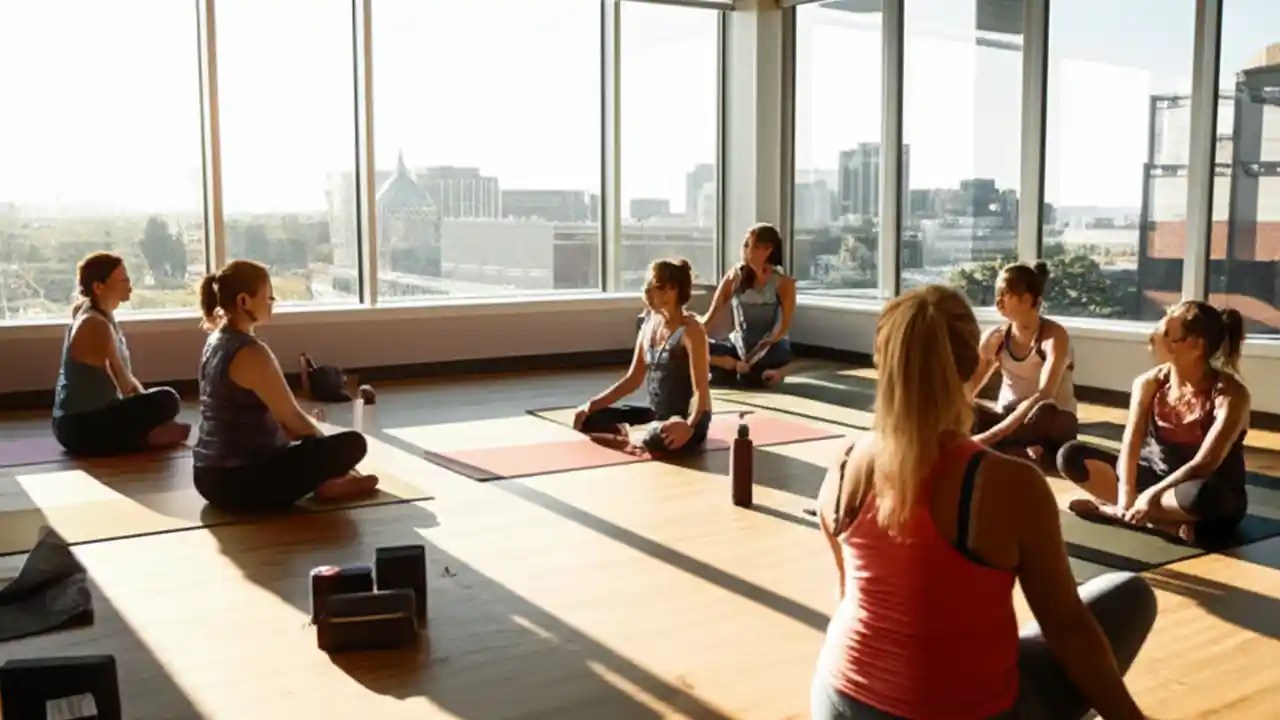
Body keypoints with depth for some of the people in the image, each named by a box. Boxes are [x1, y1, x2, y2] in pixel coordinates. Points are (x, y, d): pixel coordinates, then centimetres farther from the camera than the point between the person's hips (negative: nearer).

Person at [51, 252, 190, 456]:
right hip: (81, 427, -11)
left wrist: (145, 398, 5)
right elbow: (125, 386, -15)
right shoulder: (96, 325, -19)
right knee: (167, 401, -23)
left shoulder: (103, 317, 10)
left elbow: (126, 377, 14)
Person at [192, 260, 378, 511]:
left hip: (211, 476, 10)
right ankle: (327, 486, 8)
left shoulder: (217, 341, 10)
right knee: (352, 444, -14)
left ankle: (323, 480, 13)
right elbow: (292, 418, -13)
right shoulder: (251, 353, -19)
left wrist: (313, 430, 16)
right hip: (240, 482, -10)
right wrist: (329, 445, 5)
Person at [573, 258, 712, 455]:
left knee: (657, 439, -40)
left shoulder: (690, 330, -17)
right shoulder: (649, 325, 5)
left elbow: (701, 391, -22)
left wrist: (689, 426, -41)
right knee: (587, 419, 0)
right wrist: (591, 405, 1)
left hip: (684, 420, -6)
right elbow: (632, 379, 10)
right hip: (655, 413, 6)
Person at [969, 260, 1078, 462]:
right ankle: (1023, 452, -33)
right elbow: (967, 389, -2)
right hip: (1008, 419, 5)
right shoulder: (995, 337, -1)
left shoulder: (1054, 335, -17)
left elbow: (1042, 396, -31)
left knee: (1042, 413, -40)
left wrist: (990, 436, -40)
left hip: (1053, 425, -5)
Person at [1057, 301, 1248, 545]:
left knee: (1202, 495, -43)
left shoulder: (1230, 394, -20)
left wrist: (1152, 495, -34)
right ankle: (1165, 522, -20)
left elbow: (1204, 464, -28)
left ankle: (1110, 509, -21)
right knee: (1070, 456, -14)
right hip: (1156, 474, 4)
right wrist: (1125, 495, -30)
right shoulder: (1149, 383, -8)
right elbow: (1131, 444, -15)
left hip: (1215, 495, -4)